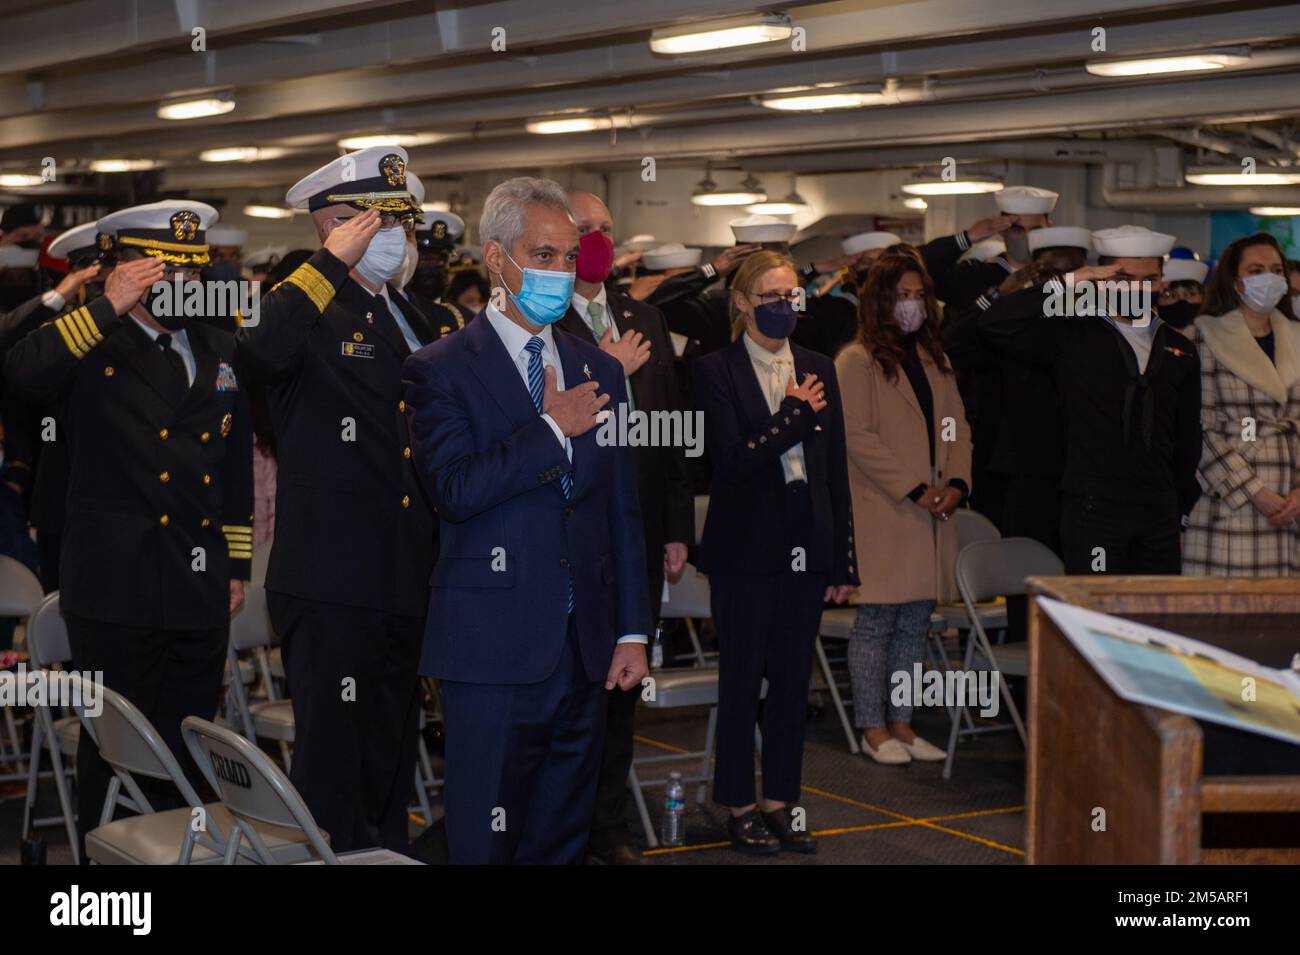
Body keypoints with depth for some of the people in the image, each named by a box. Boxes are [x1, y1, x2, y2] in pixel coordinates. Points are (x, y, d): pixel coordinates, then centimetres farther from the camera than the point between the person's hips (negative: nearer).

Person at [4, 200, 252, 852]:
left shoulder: (220, 351, 13)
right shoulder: (93, 346, -2)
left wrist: (238, 566, 15)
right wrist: (108, 308, -28)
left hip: (200, 592, 5)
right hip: (117, 593, -5)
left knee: (188, 748, 11)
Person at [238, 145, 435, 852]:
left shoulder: (410, 321, 17)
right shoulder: (305, 311, -6)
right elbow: (263, 351, -33)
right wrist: (334, 263, -23)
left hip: (404, 584, 8)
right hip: (331, 585, -7)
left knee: (391, 767, 17)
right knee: (333, 769, -4)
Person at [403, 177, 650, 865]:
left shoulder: (600, 371, 13)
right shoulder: (441, 370, -3)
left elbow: (623, 510, 14)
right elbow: (456, 490, -18)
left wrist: (632, 631, 9)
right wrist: (552, 427, -12)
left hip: (587, 652, 5)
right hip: (495, 647, -5)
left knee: (564, 837, 13)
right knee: (485, 841, 1)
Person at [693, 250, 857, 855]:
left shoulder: (818, 369, 9)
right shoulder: (717, 370, -5)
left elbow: (836, 469, 9)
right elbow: (733, 459, -16)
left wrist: (843, 559, 7)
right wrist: (796, 413, -12)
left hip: (805, 548, 4)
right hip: (745, 549, -4)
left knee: (793, 680, 9)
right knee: (742, 680, 4)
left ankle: (780, 803, 19)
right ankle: (740, 806, 15)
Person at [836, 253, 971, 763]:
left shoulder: (935, 360, 18)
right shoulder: (857, 361, -5)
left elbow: (957, 427, 16)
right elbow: (858, 436, -12)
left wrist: (956, 482, -3)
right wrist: (914, 489, -15)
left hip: (932, 512, 7)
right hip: (882, 514, -7)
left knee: (915, 624, 9)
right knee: (877, 622, -2)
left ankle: (901, 724, 17)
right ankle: (873, 729, 5)